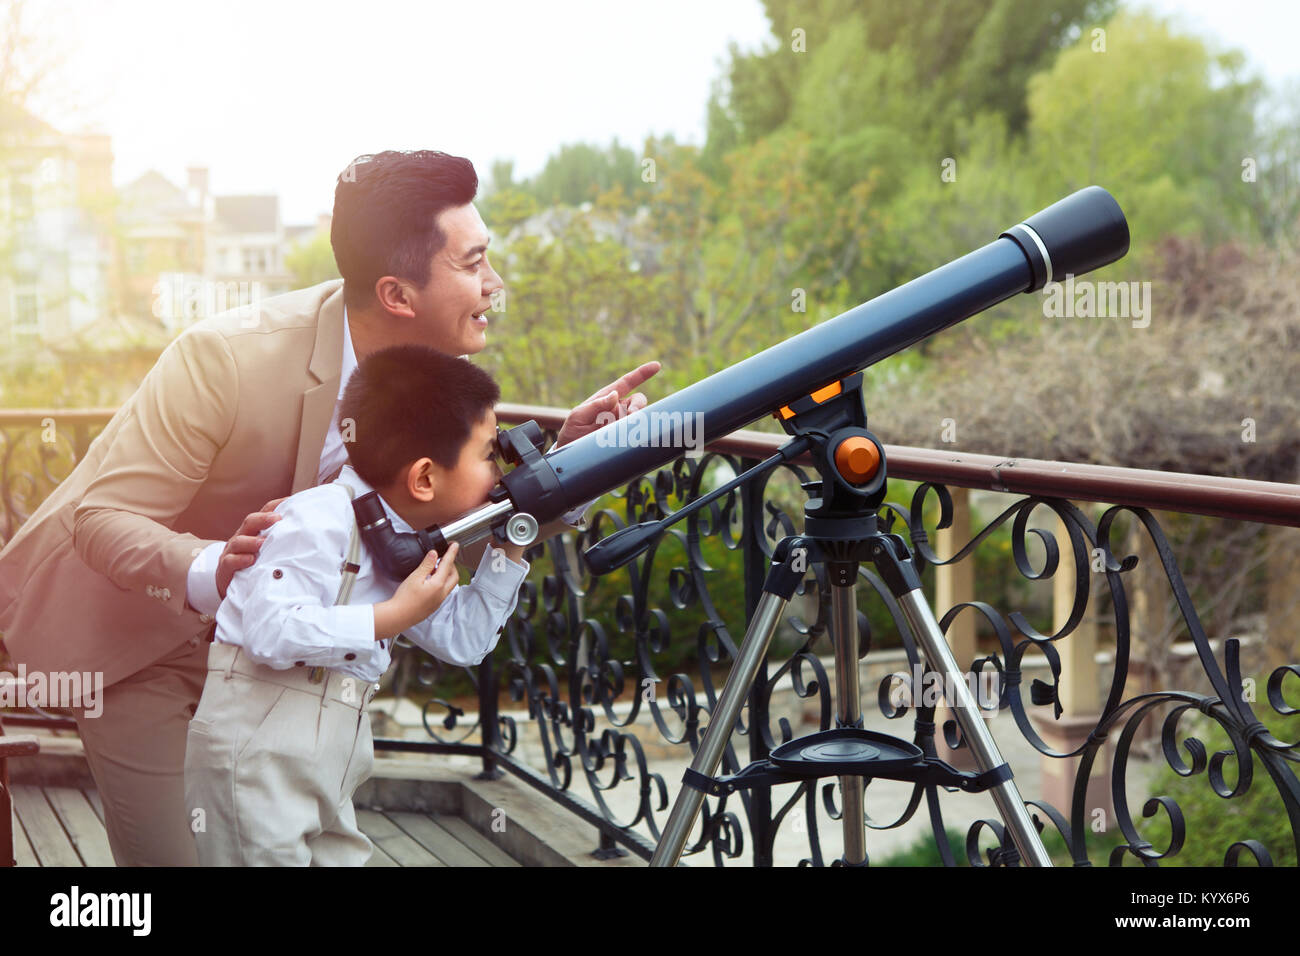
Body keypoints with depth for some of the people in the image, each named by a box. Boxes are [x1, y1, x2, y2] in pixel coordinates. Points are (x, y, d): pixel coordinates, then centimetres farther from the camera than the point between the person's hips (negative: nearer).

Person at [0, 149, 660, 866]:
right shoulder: (229, 355, -33)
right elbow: (101, 519, -29)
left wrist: (567, 457, -24)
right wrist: (208, 572, -49)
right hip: (127, 615, -5)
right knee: (171, 852, -6)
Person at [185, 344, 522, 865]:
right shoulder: (321, 519, -17)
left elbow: (463, 641, 20)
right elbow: (271, 632, -28)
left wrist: (509, 550, 11)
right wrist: (394, 616, -21)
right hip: (257, 758, -9)